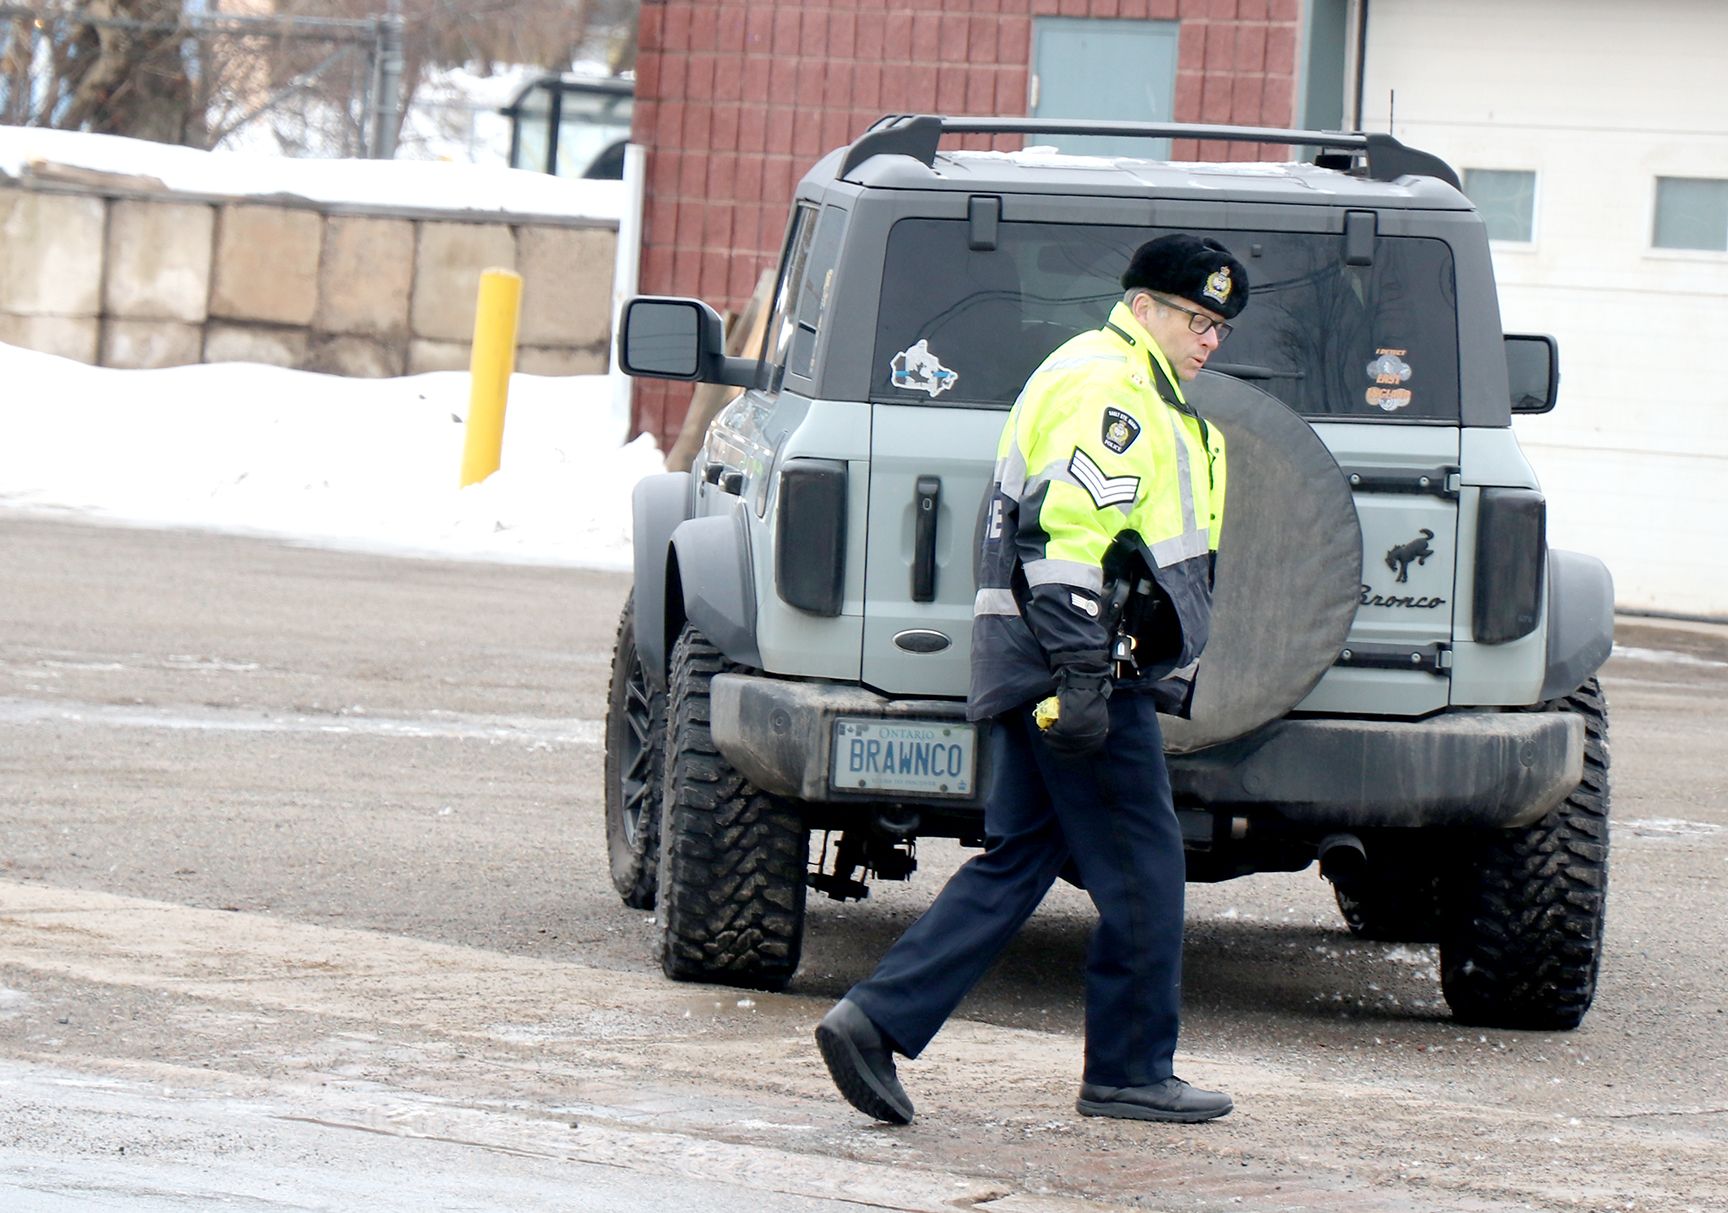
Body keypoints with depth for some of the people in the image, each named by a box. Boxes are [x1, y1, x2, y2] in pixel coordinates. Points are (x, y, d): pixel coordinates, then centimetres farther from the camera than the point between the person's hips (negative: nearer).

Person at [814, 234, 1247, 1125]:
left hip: (1033, 677, 11)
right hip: (1079, 663, -11)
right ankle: (1130, 1071, 7)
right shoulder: (1107, 390, -13)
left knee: (1015, 861, 9)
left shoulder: (1125, 390, 23)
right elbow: (1076, 536, -23)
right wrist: (1084, 679, -28)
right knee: (1140, 871, -2)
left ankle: (875, 1021, 1)